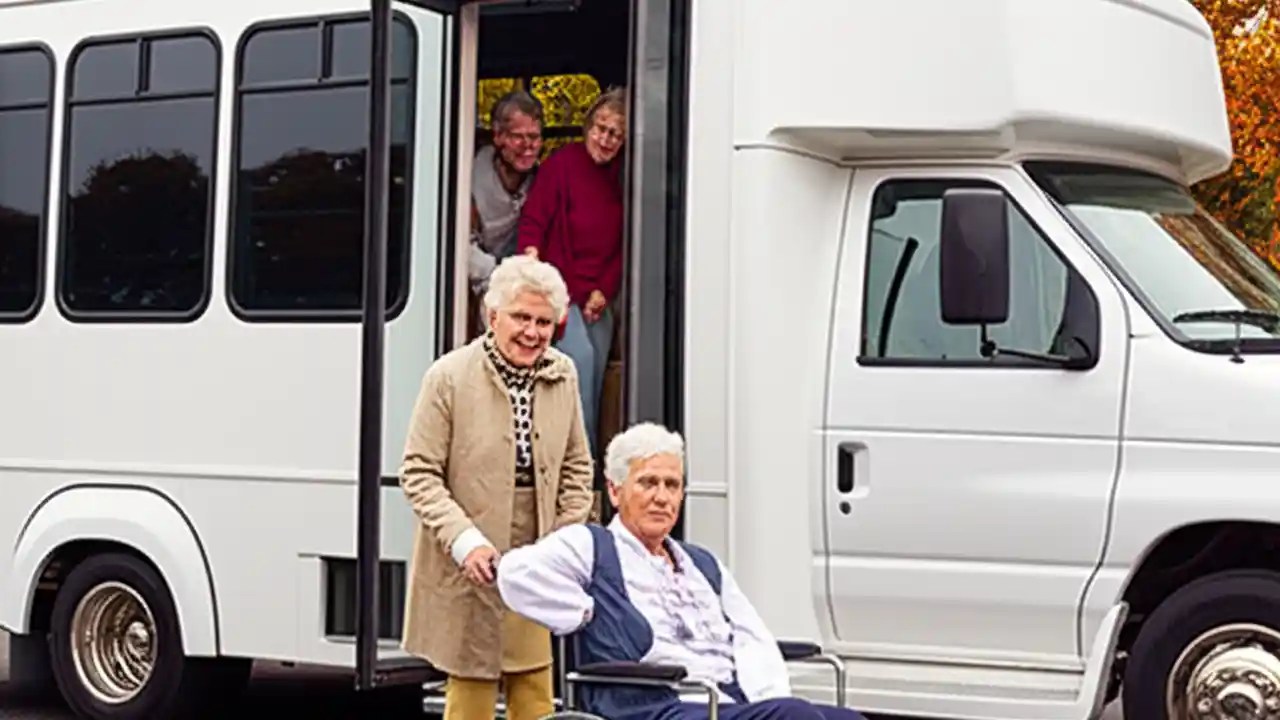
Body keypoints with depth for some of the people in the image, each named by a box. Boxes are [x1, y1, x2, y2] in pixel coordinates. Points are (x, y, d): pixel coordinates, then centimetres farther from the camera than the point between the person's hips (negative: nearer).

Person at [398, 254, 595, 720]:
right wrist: (464, 539, -19)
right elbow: (418, 474, -8)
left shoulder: (563, 376, 6)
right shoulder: (449, 377, -9)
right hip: (468, 575, -4)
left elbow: (577, 466, 16)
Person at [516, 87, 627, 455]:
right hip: (559, 288, -5)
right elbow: (533, 222, -8)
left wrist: (604, 291, 0)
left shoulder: (620, 176, 6)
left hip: (599, 297, 5)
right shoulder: (562, 163, -8)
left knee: (595, 377, 3)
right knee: (580, 356, -21)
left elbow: (622, 245, 9)